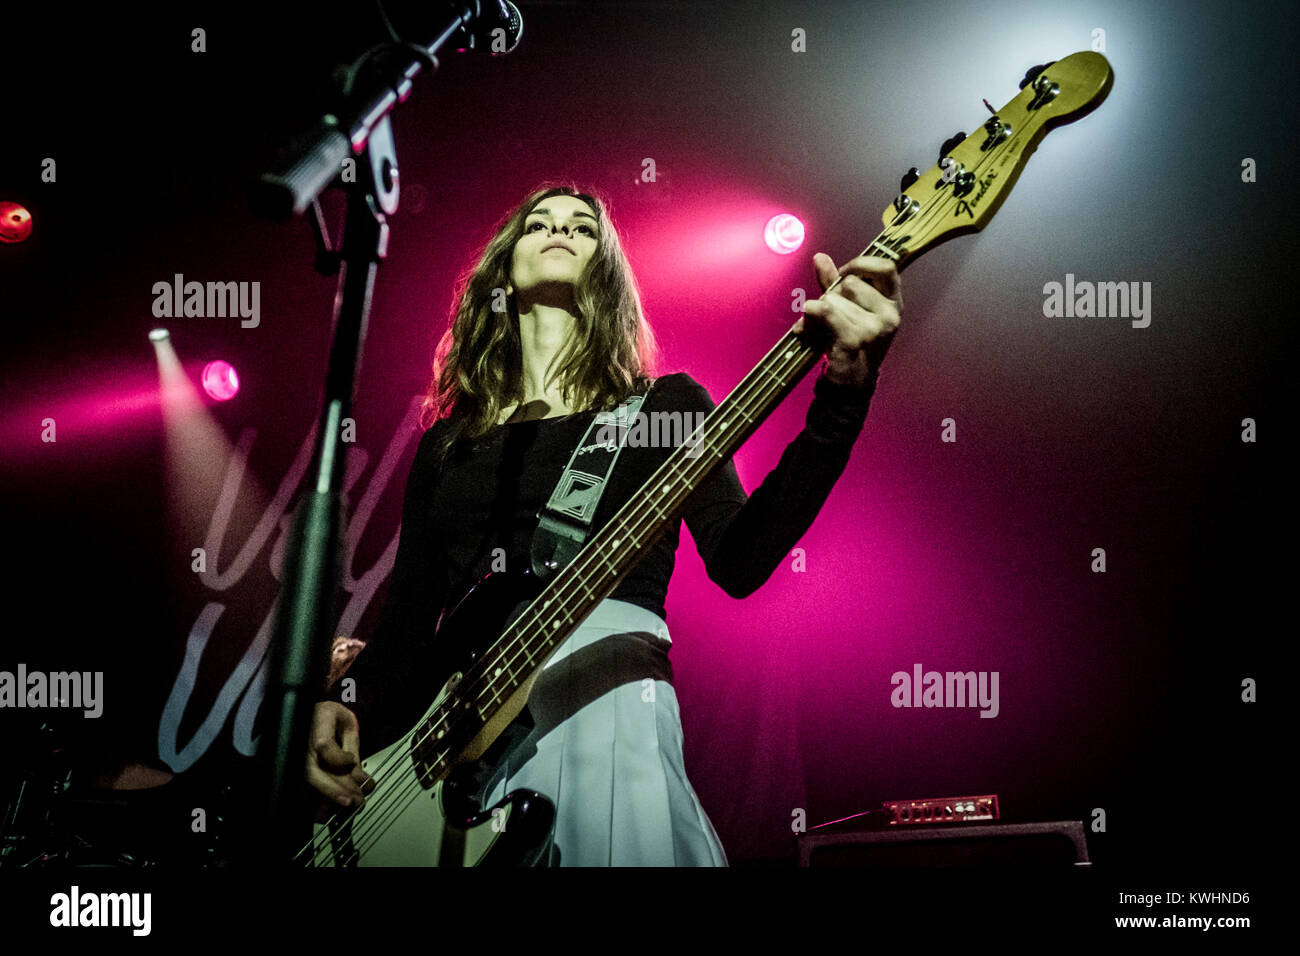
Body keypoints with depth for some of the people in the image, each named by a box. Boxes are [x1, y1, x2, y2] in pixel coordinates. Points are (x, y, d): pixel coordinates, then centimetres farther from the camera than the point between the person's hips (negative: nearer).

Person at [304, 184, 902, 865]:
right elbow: (408, 617, 18)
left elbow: (738, 561, -6)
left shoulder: (665, 404, 10)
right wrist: (342, 705, -3)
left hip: (601, 685, -1)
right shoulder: (447, 440, 20)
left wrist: (845, 388, -17)